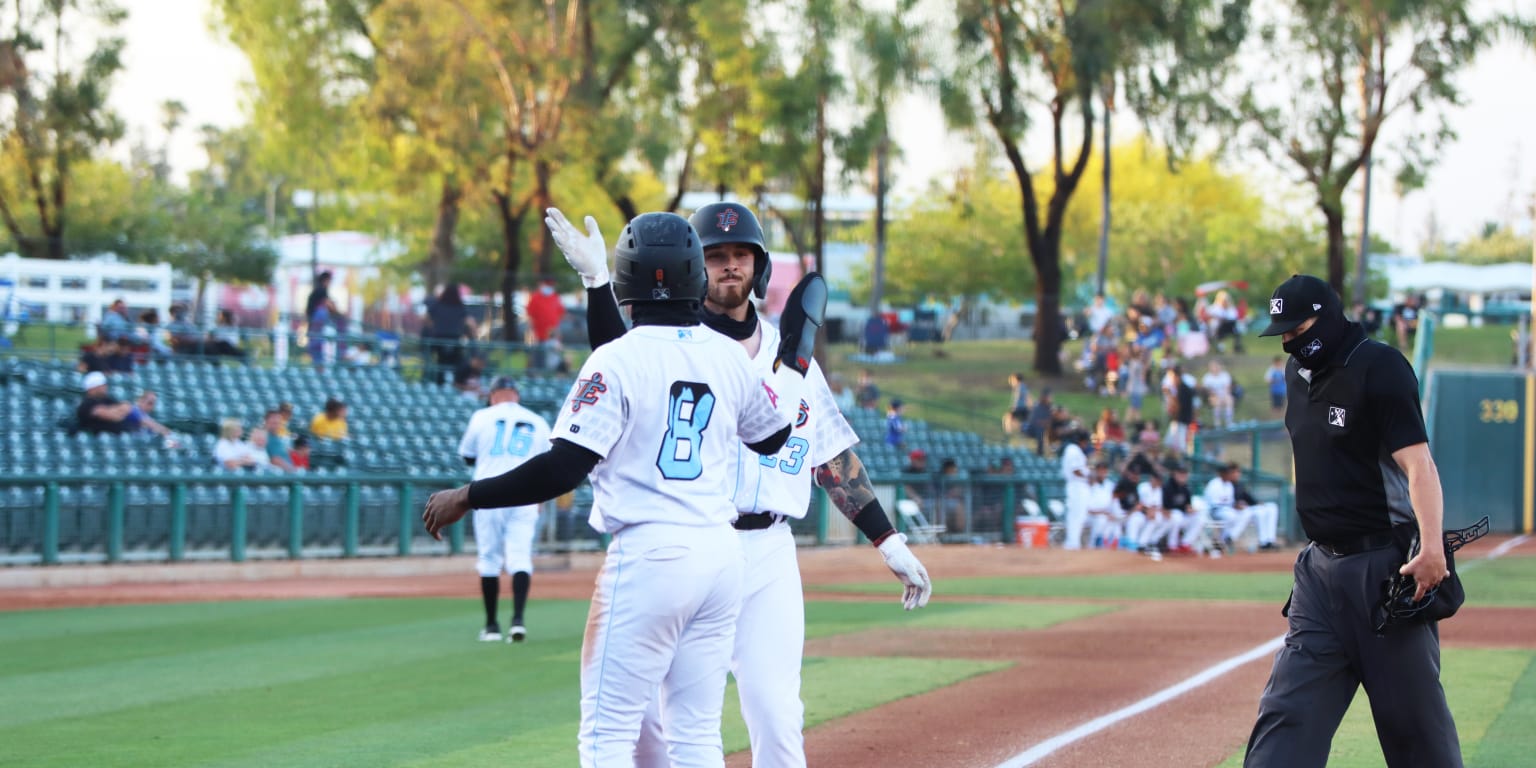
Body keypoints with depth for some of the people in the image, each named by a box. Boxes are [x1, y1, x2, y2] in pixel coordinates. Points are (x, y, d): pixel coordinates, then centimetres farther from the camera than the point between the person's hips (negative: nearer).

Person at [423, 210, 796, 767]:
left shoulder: (618, 360, -10)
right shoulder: (728, 355, 7)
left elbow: (562, 470, -16)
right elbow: (774, 437, 21)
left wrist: (467, 497, -7)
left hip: (647, 554, -6)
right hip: (721, 553, 6)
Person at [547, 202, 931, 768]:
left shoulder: (792, 357, 14)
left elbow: (834, 458, 17)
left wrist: (887, 541, 12)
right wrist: (596, 282, -34)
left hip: (766, 554, 3)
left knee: (776, 713, -1)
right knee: (650, 711, -4)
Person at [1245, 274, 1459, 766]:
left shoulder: (1381, 369, -13)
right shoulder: (1299, 372, 13)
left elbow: (1418, 463, -23)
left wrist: (1431, 547, -36)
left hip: (1384, 564, -8)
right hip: (1322, 566, 8)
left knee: (1415, 717, -3)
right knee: (1287, 710, -1)